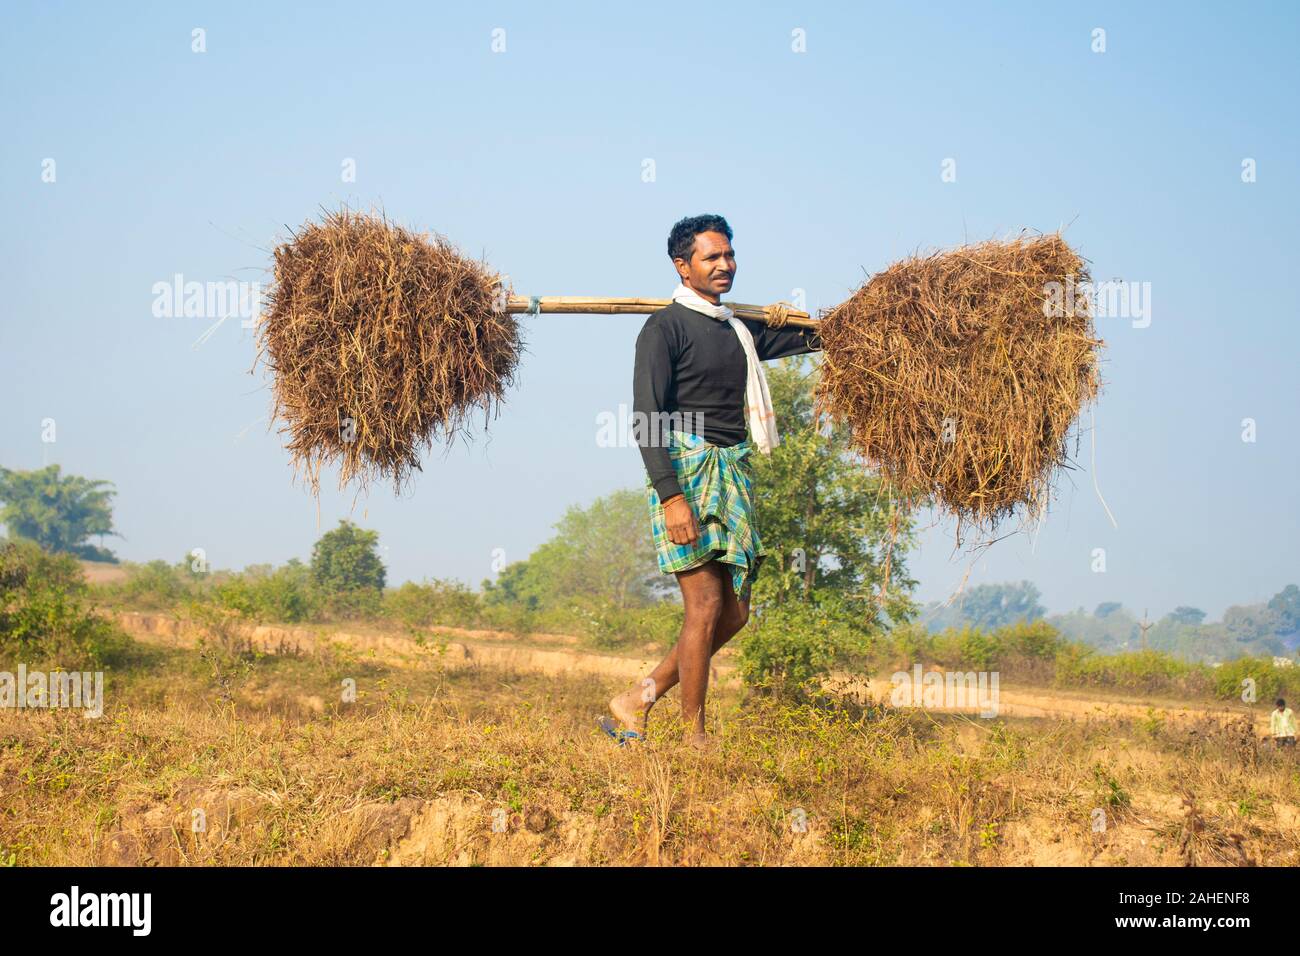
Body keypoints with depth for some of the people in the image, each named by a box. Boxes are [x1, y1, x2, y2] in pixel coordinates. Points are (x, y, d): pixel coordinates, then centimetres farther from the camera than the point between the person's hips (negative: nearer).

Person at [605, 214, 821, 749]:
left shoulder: (742, 331, 17)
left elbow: (817, 336, 36)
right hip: (687, 470, -8)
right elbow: (647, 419, -13)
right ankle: (693, 736, -3)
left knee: (733, 612, 5)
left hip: (732, 475, 8)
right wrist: (671, 496, -21)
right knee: (705, 605, -11)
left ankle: (640, 699, 16)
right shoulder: (665, 328, -5)